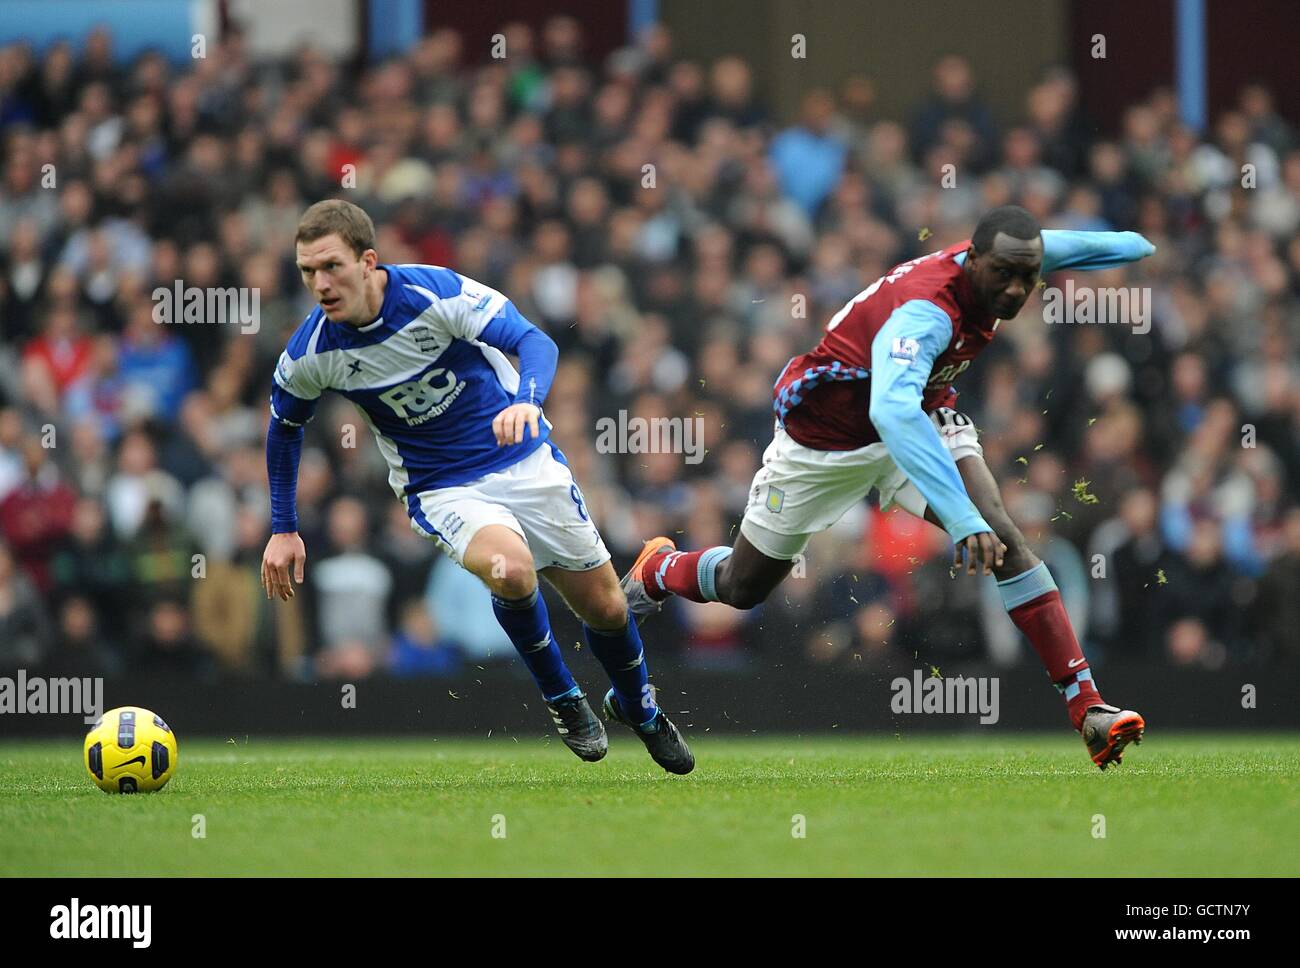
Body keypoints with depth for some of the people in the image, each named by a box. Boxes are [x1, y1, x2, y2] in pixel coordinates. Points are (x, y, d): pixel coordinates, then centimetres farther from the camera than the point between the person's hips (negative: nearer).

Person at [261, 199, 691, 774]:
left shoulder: (437, 292, -22)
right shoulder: (310, 354, -14)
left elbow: (534, 341, -29)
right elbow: (284, 426, 7)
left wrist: (527, 400, -50)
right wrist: (283, 529, 8)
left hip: (525, 460, 0)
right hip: (442, 490, 0)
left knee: (605, 607, 7)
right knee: (509, 568, -33)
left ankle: (637, 707, 40)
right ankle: (562, 701, -8)